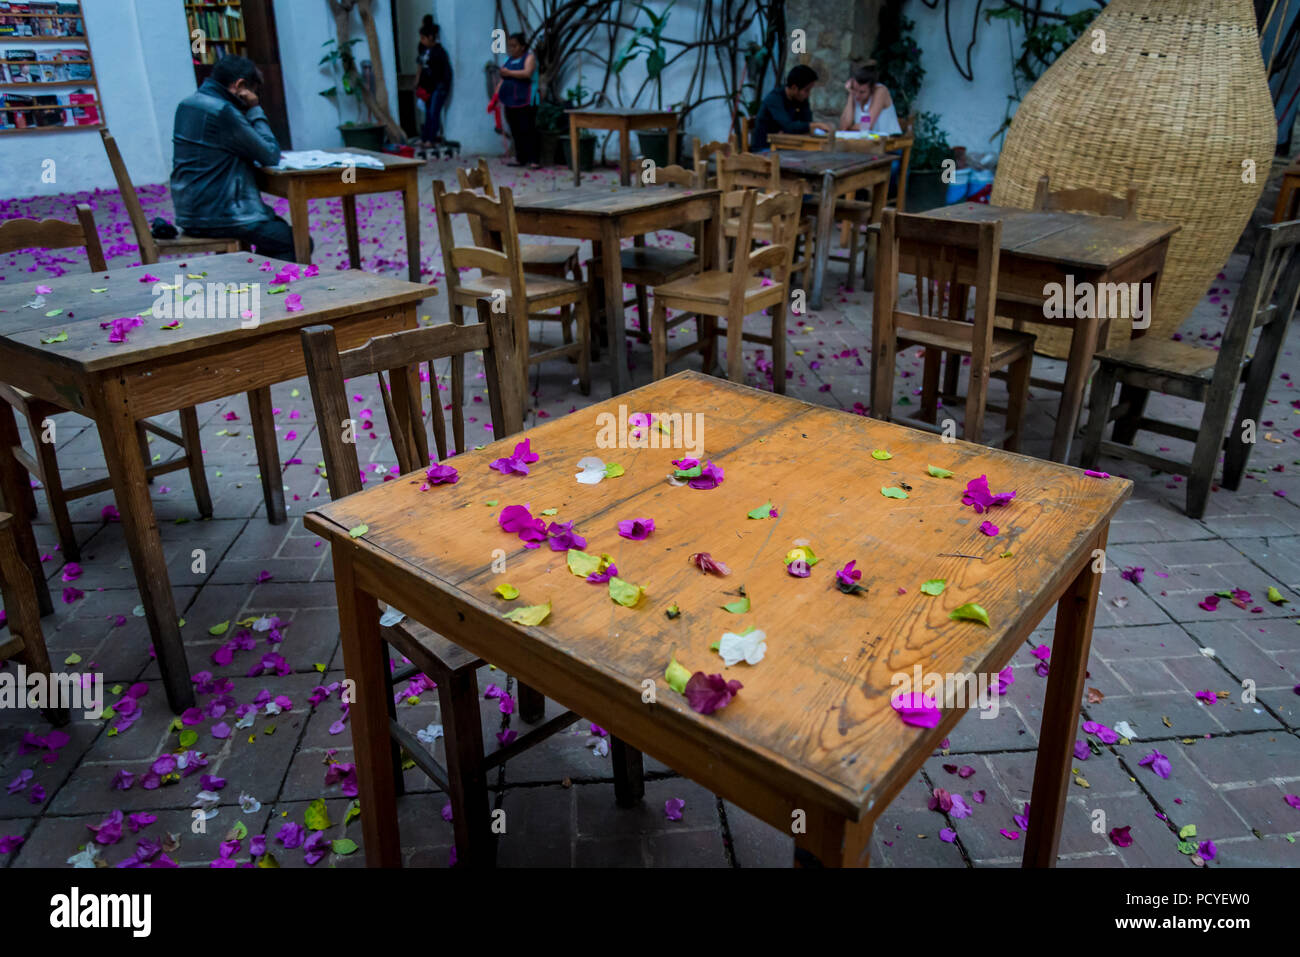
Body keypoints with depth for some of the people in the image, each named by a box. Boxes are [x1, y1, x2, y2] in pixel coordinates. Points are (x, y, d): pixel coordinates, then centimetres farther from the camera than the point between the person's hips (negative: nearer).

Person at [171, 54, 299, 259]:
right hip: (217, 216, -10)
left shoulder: (187, 104, 13)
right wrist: (255, 111, -4)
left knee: (278, 227, 23)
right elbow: (271, 156, -12)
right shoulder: (223, 111, -18)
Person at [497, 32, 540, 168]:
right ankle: (520, 159, 12)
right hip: (510, 102, 7)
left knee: (527, 131, -11)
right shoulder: (508, 59, 19)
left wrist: (509, 72, -14)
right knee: (515, 132, 6)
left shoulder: (529, 57, 0)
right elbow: (503, 79, 21)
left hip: (524, 102, -6)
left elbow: (527, 73, -19)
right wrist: (496, 95, 9)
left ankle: (533, 160, -12)